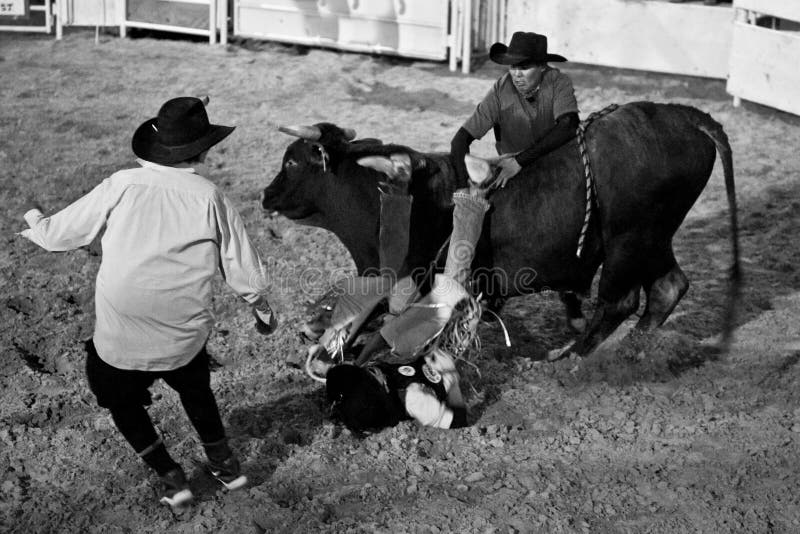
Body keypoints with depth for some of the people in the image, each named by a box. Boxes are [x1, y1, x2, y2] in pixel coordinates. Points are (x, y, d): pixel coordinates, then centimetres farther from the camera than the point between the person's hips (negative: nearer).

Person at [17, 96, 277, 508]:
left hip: (119, 342, -1)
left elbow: (61, 233, 4)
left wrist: (35, 224, 27)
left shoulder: (121, 185, -7)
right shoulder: (209, 197, -6)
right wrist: (263, 312, 20)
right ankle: (224, 464, 37)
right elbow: (244, 272, 0)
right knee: (195, 389, 33)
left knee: (122, 400, 27)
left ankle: (171, 478, 23)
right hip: (184, 340, 2)